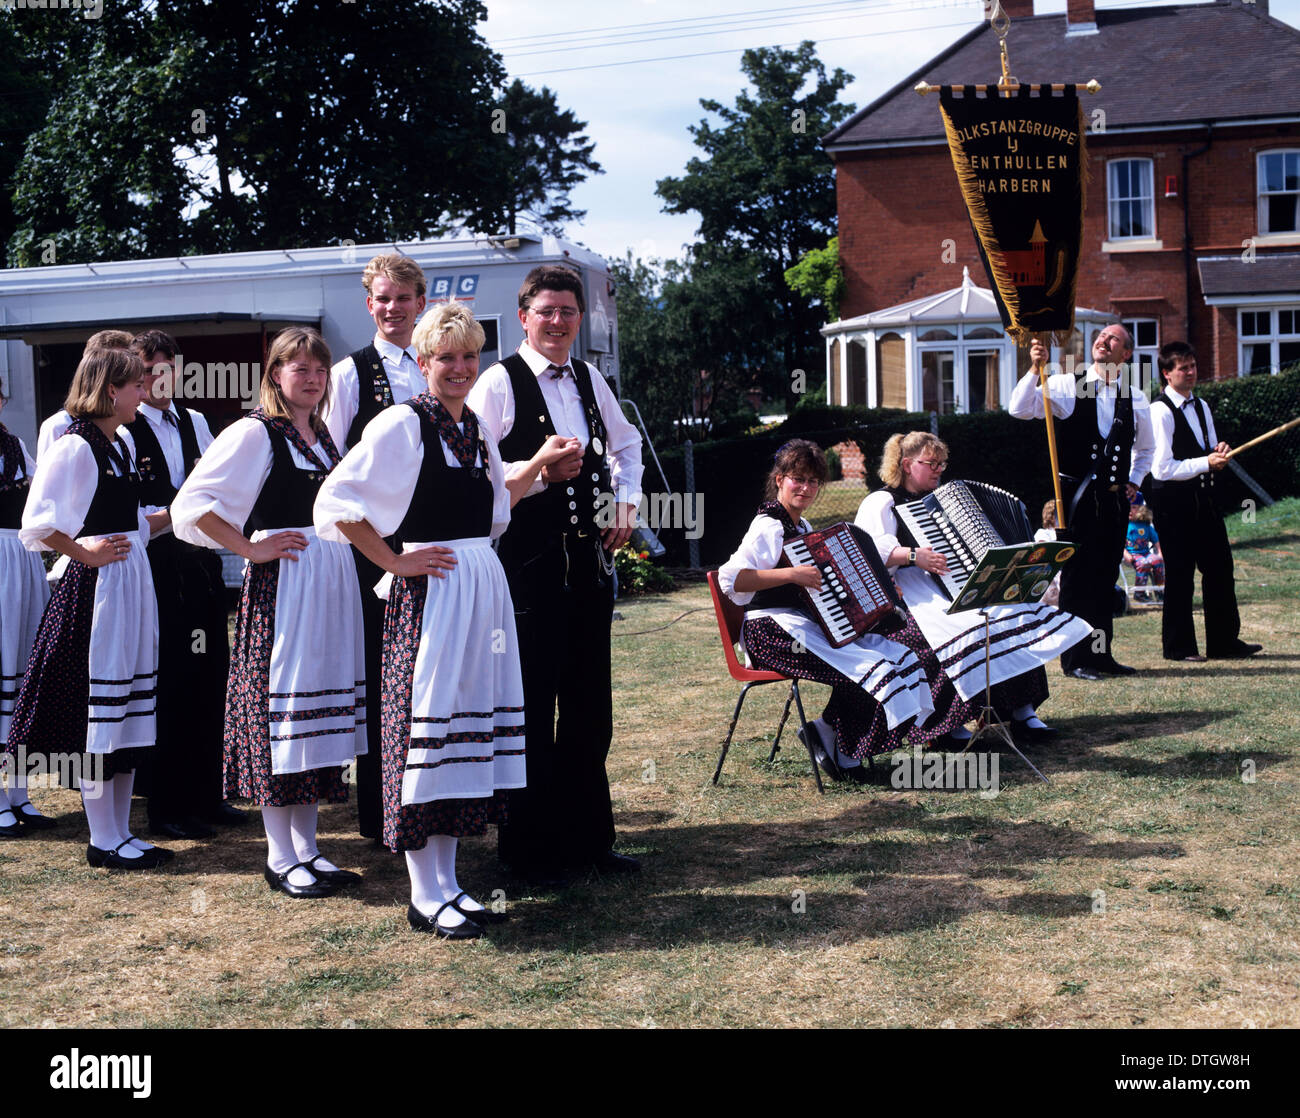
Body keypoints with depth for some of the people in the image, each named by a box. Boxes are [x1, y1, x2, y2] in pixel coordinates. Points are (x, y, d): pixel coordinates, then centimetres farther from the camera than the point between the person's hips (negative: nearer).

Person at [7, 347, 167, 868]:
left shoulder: (120, 445, 15)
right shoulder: (75, 447, -12)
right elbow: (39, 523, -19)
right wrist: (85, 553, -13)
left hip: (131, 580, 9)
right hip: (96, 586, -9)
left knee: (128, 706, 11)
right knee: (98, 709, -2)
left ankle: (121, 832, 19)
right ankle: (103, 840, 6)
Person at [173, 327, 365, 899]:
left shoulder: (322, 433, 15)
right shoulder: (255, 432, -8)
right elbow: (193, 503, -14)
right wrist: (251, 548, -13)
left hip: (332, 580, 8)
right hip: (282, 581, -8)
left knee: (320, 711, 10)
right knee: (279, 704, -3)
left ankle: (306, 846, 18)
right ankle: (280, 857, 6)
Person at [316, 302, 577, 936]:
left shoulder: (473, 428, 14)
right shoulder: (403, 424, -9)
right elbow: (338, 503, -16)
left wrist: (540, 462, 22)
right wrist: (393, 562, -14)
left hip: (484, 588, 8)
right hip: (430, 592, -8)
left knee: (467, 734, 10)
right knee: (427, 727, -4)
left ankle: (447, 882, 20)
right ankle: (425, 898, 4)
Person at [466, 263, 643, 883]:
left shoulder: (590, 379, 12)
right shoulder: (498, 383, -7)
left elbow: (627, 445, 28)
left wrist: (626, 501, 13)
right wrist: (540, 473, -23)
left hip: (590, 556, 6)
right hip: (529, 561, -6)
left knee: (589, 703, 13)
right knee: (531, 705, 0)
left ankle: (587, 836, 26)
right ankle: (529, 847, 14)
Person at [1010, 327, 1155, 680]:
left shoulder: (1136, 400, 9)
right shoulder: (1067, 386, -2)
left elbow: (1145, 449, 26)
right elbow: (1020, 409, -15)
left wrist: (1134, 481, 13)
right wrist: (1035, 369, -22)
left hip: (1115, 498, 4)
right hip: (1078, 496, -4)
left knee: (1106, 577, 10)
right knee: (1077, 575, -3)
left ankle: (1102, 654, 18)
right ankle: (1074, 658, 2)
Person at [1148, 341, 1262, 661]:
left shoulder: (1201, 406, 14)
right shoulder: (1161, 411, -12)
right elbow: (1162, 468, -17)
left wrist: (1218, 452, -1)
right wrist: (1206, 462, -18)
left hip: (1202, 496, 8)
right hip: (1173, 500, -8)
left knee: (1219, 567, 8)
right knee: (1179, 574, 1)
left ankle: (1224, 642, 18)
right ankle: (1178, 646, 12)